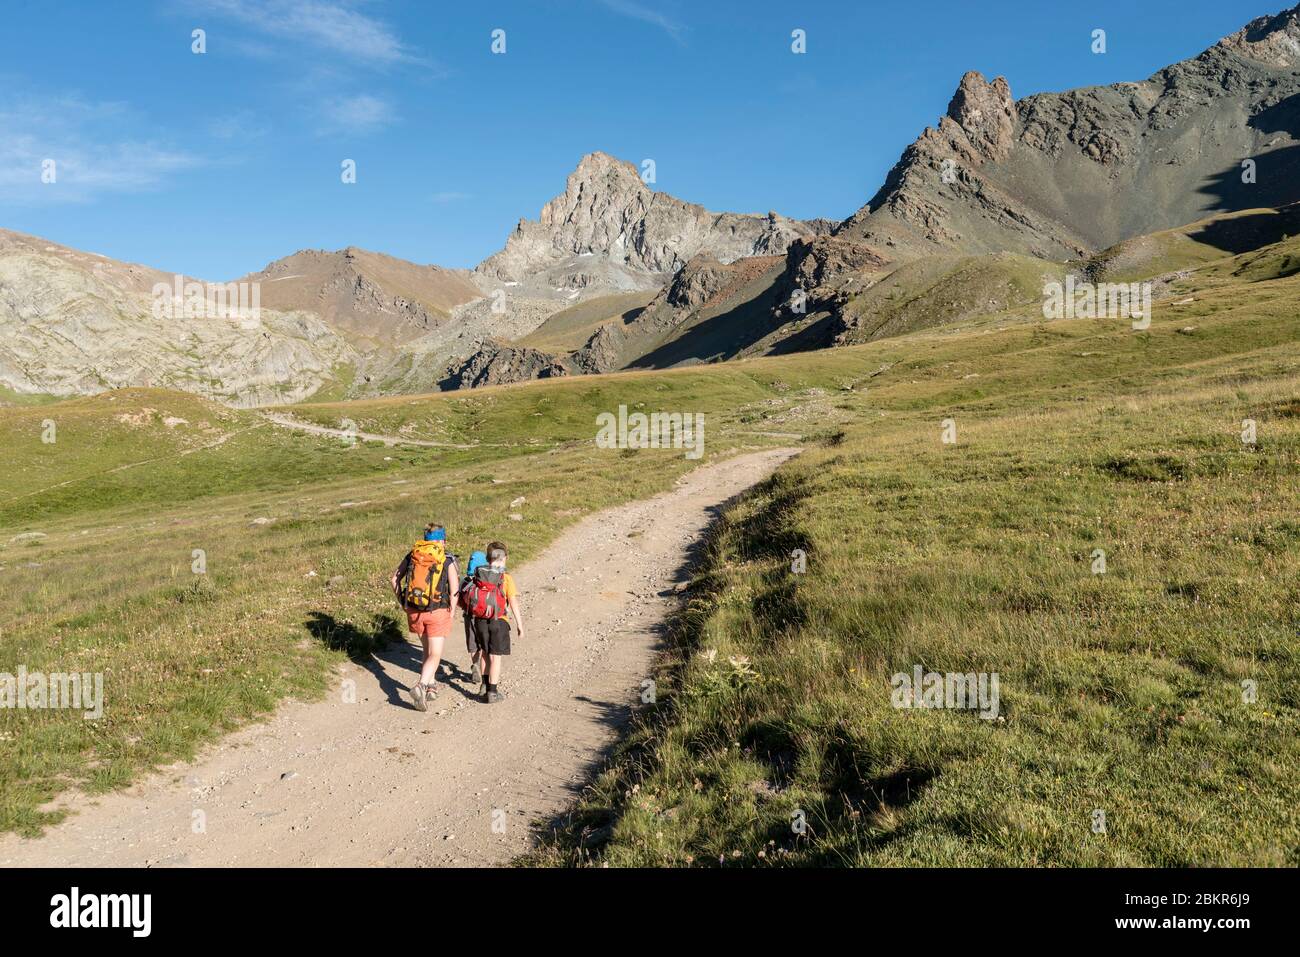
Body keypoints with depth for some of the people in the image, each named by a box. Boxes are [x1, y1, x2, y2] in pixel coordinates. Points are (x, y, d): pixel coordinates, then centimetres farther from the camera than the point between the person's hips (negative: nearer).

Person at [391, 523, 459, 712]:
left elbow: (395, 579, 6)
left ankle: (431, 685, 27)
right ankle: (420, 686, -20)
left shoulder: (412, 555, 3)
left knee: (428, 649, 24)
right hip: (437, 612, -4)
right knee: (435, 655, 1)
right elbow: (454, 590, -11)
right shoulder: (447, 560, -7)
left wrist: (402, 602, 14)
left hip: (413, 611, 4)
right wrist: (451, 612, 2)